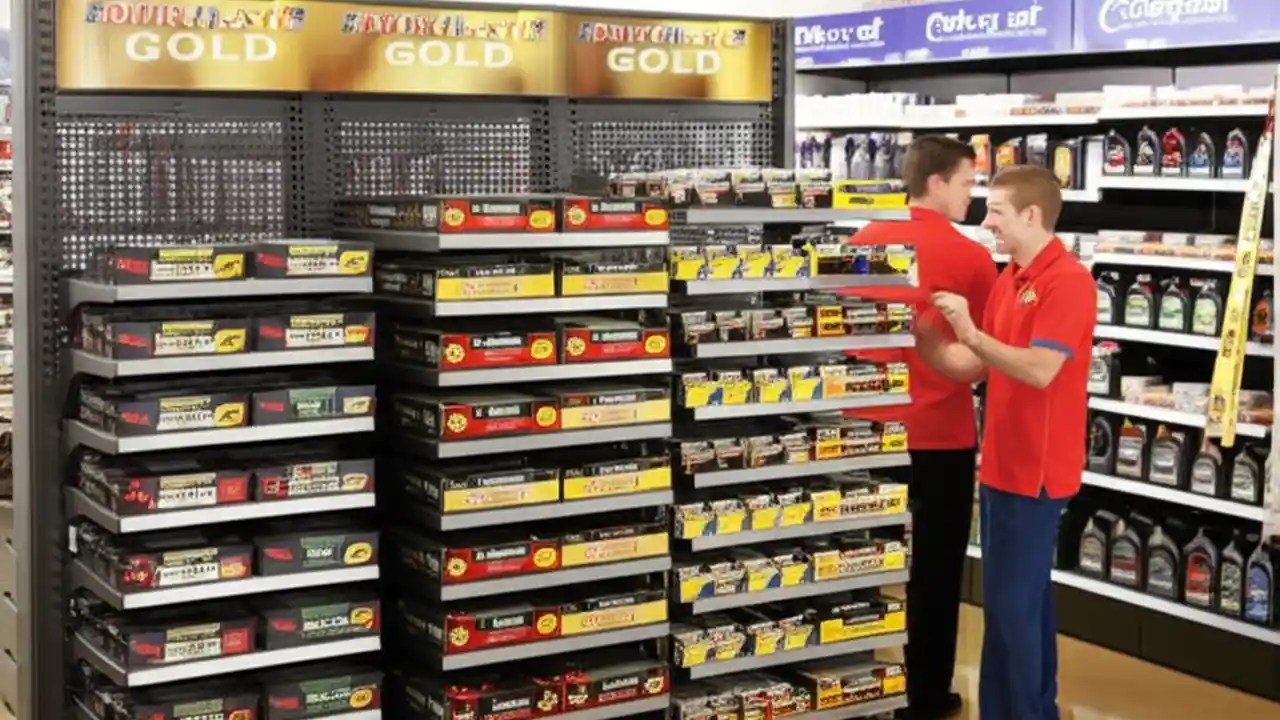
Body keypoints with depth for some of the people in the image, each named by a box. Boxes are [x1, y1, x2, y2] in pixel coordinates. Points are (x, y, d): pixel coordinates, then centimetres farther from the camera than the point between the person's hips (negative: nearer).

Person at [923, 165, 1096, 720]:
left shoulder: (1067, 280, -15)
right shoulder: (1008, 281, 13)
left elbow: (1040, 370, -25)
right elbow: (970, 368, 11)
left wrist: (972, 334, -29)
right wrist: (917, 332, 1)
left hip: (1033, 470, -9)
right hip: (1002, 464, 9)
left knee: (1010, 604, -5)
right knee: (1026, 599, 17)